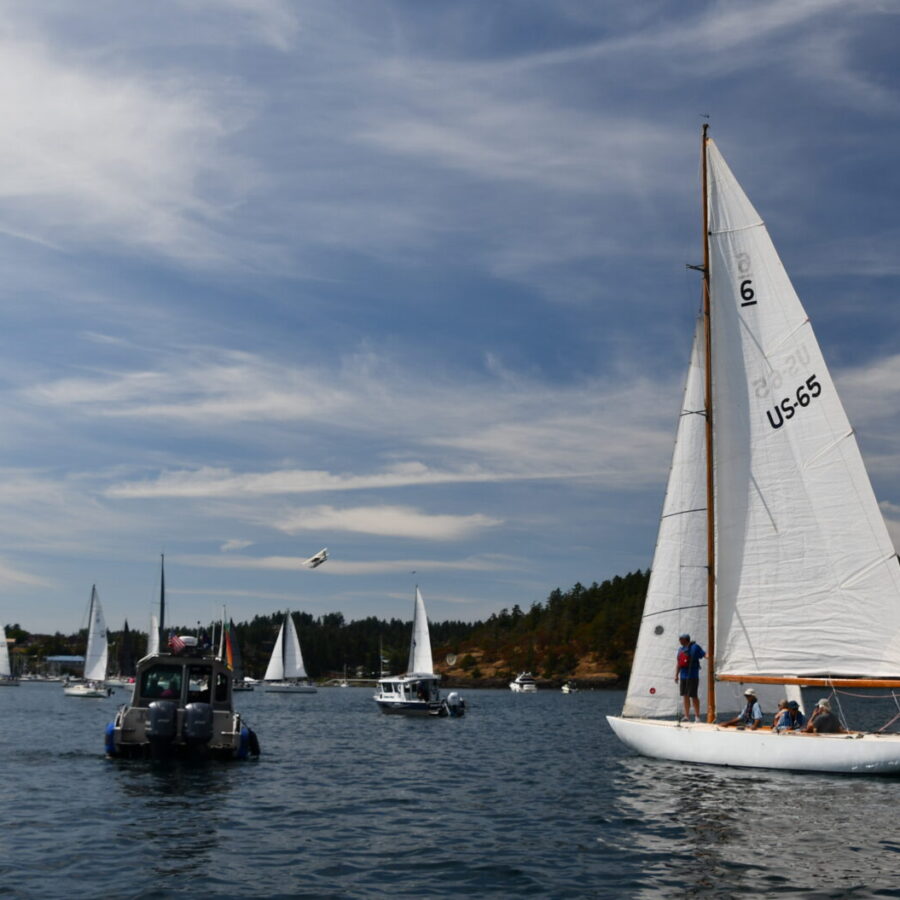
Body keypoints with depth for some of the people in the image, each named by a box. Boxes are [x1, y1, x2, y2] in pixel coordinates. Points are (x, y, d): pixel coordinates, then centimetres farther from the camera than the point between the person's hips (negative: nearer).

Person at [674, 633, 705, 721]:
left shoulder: (695, 647, -4)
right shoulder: (680, 649, 16)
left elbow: (705, 654, -10)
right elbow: (678, 663, 19)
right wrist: (676, 675, 15)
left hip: (692, 675, -7)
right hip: (683, 675, 7)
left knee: (693, 696, -8)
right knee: (685, 696, 8)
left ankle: (697, 716, -1)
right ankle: (687, 716, 15)